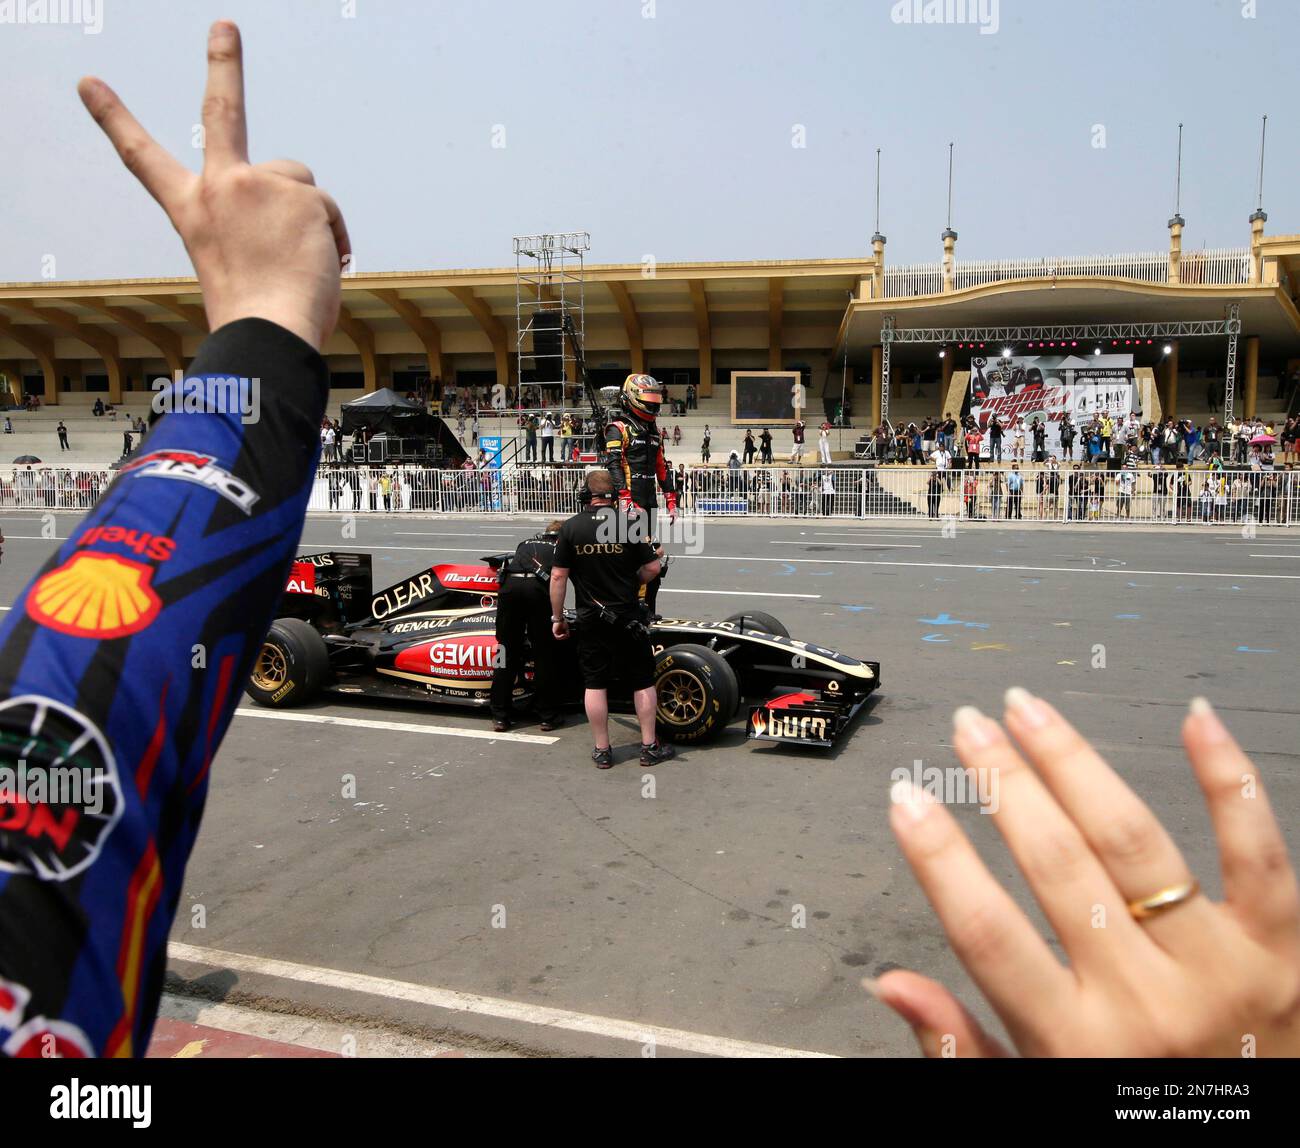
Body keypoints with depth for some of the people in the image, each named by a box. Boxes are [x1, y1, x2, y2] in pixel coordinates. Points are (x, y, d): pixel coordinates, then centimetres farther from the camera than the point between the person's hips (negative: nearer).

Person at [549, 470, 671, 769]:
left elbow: (558, 576, -4)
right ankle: (650, 747, 15)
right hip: (628, 616, -1)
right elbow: (653, 568, -5)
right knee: (642, 680, 11)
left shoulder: (570, 527, -4)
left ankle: (602, 750, 14)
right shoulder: (629, 524, -7)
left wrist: (557, 617, 4)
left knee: (595, 683, 10)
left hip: (590, 618, 1)